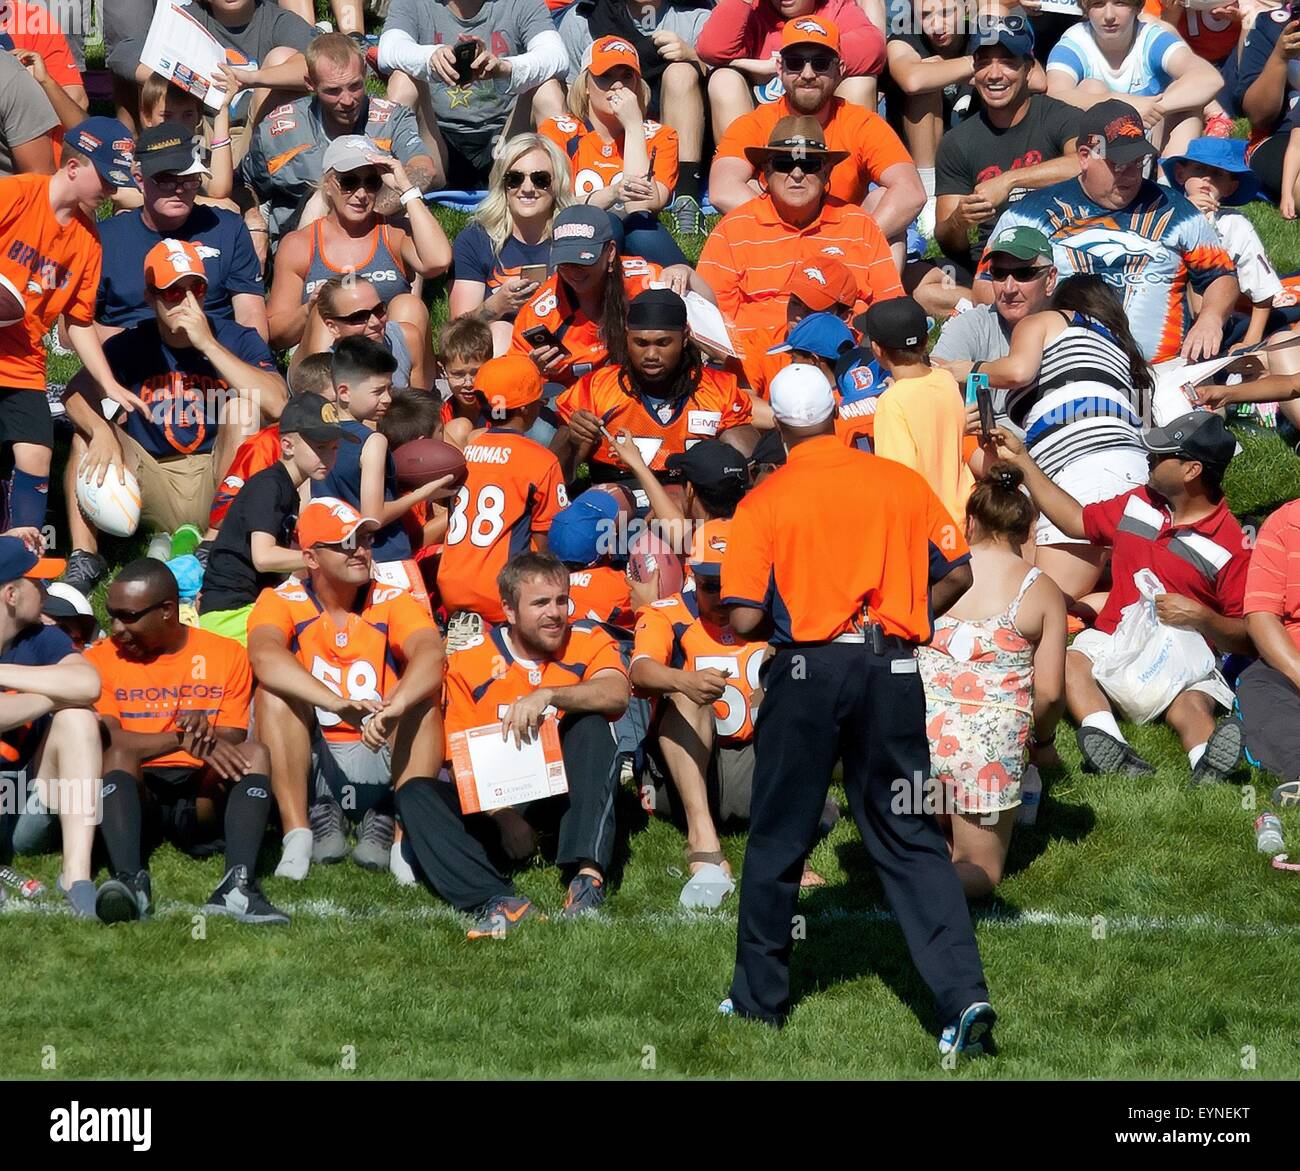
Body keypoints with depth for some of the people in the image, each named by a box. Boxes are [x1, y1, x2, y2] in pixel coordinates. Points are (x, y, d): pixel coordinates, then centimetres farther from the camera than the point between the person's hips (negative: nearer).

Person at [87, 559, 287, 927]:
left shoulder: (226, 654, 8)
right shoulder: (103, 658, 5)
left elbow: (231, 745, 1)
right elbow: (108, 742, -11)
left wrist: (205, 734, -25)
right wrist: (182, 739, -26)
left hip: (201, 797, 1)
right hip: (133, 796, -1)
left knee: (255, 752, -25)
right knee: (116, 754, -31)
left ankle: (237, 887, -48)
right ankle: (129, 882, -55)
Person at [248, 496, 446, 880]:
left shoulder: (392, 603, -2)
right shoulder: (281, 601, -5)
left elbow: (430, 655, -23)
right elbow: (265, 657, -28)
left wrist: (391, 709, -45)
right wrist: (337, 703, -44)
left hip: (382, 762, 1)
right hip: (310, 762, -1)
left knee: (422, 694, -23)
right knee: (276, 690, -24)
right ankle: (298, 833, -26)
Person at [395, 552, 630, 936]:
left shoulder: (587, 642, -2)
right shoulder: (469, 664, -1)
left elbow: (616, 694, -25)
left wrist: (547, 695, -41)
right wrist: (501, 817, -21)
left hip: (566, 798, -1)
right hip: (498, 807, 1)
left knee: (590, 725, -26)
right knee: (414, 794, -22)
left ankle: (588, 874, -41)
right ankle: (499, 900, -46)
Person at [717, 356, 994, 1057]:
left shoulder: (763, 501, -3)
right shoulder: (902, 482, 4)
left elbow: (745, 619, -8)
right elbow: (957, 574, 4)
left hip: (807, 670, -2)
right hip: (893, 670, 2)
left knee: (777, 839, 13)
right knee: (909, 837, 6)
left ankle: (760, 997, 21)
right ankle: (963, 994, -8)